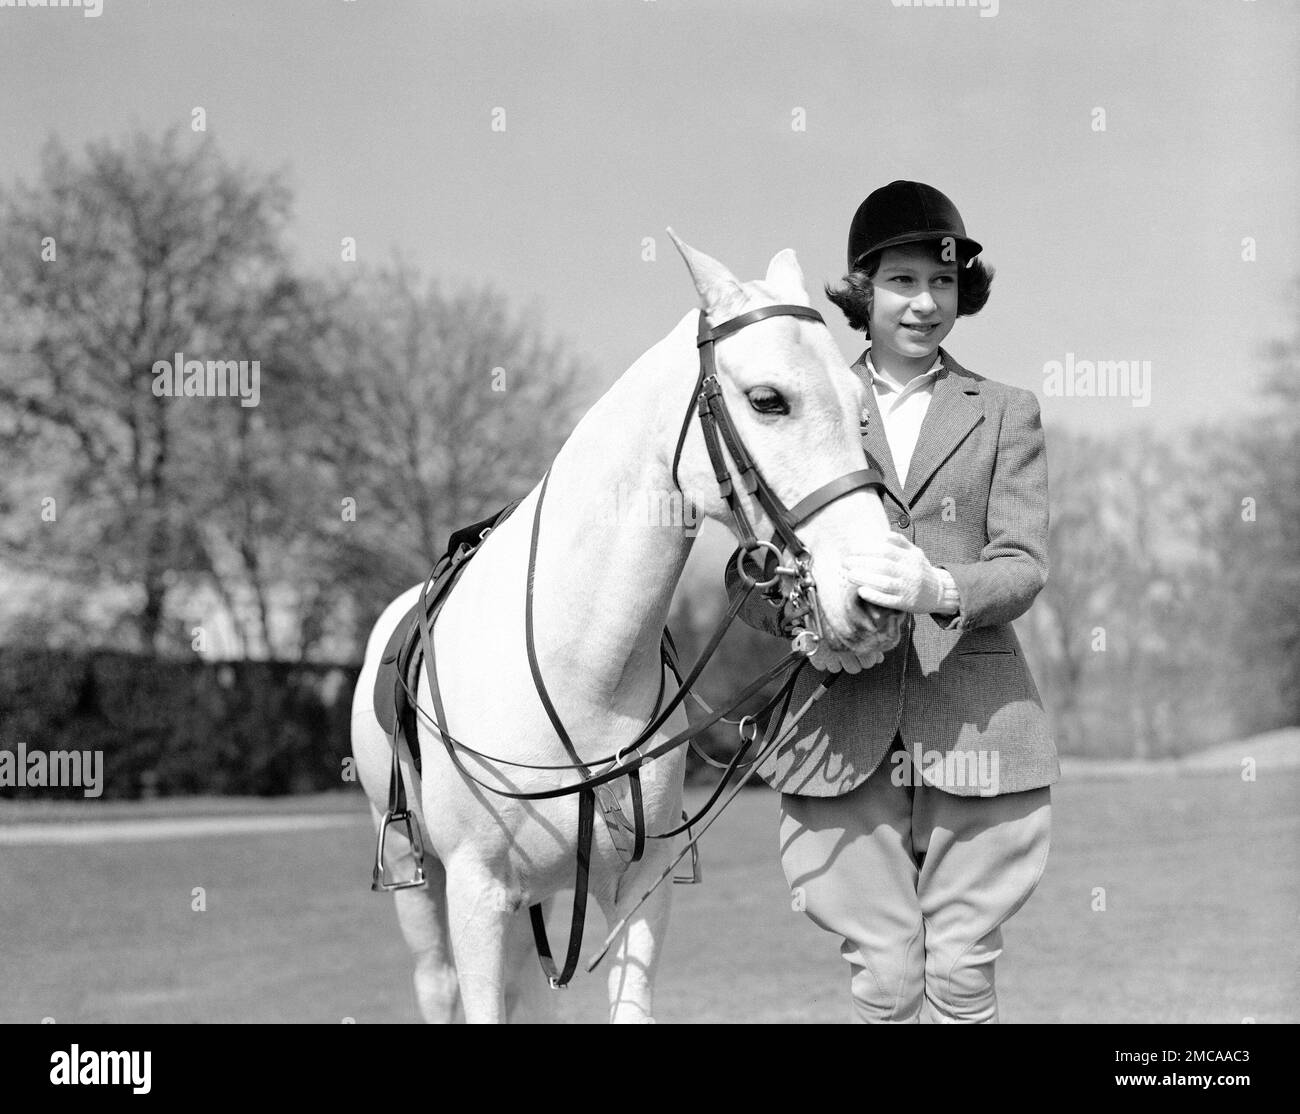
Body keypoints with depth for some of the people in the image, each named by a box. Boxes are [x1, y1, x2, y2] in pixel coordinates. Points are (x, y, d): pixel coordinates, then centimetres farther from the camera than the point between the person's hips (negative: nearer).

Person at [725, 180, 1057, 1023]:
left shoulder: (1005, 414, 9)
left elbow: (1024, 566, -1)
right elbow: (747, 569, 8)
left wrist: (940, 590, -23)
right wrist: (801, 619, -15)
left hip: (975, 723, 0)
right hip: (844, 729, 0)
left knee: (962, 975, 1)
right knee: (884, 978, -1)